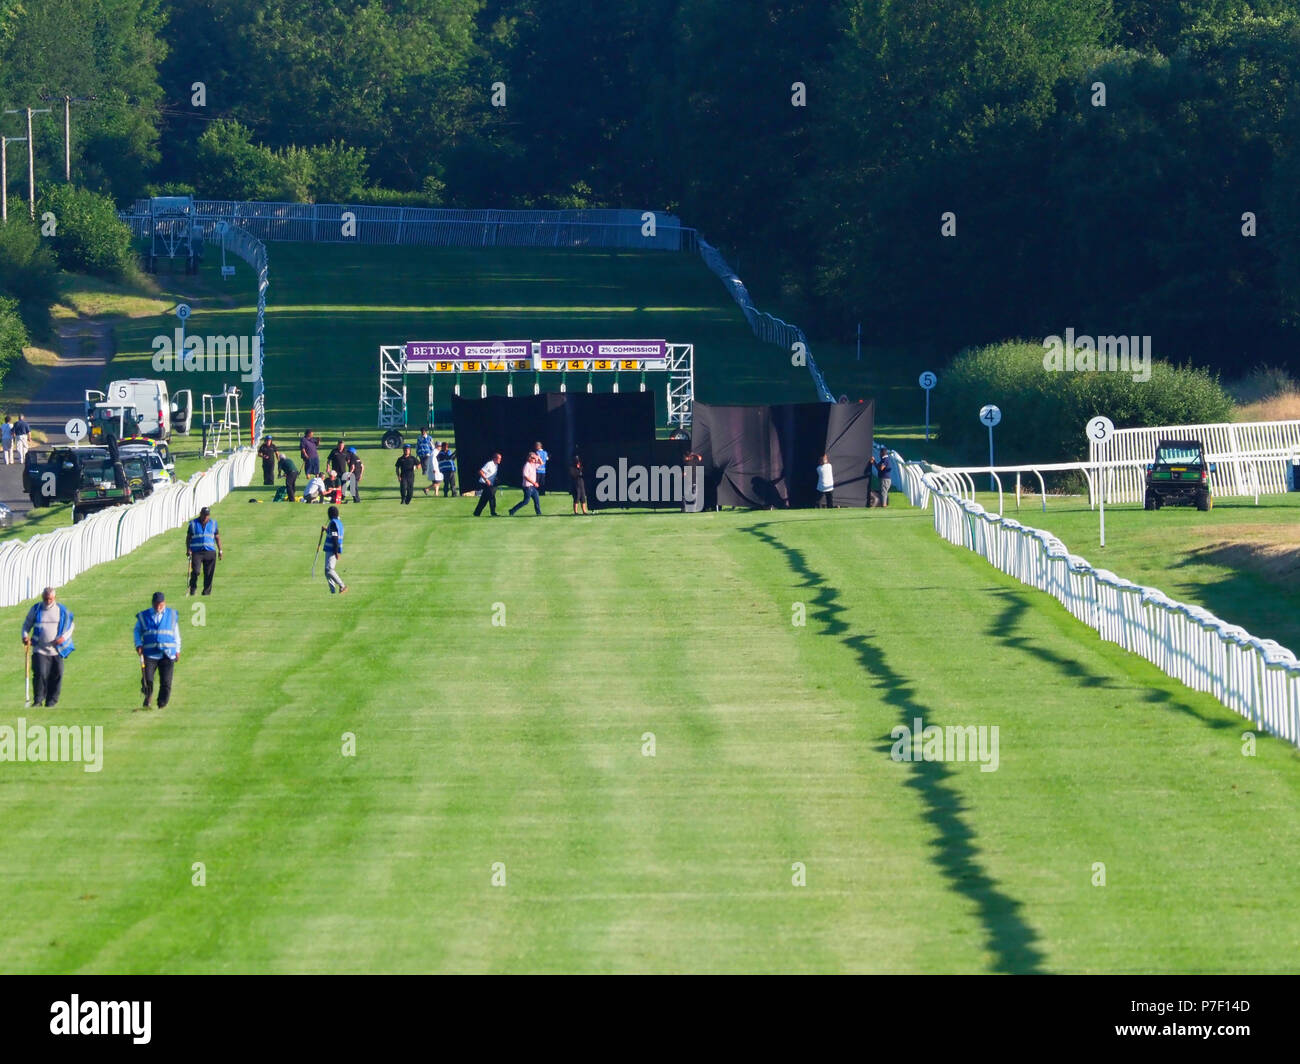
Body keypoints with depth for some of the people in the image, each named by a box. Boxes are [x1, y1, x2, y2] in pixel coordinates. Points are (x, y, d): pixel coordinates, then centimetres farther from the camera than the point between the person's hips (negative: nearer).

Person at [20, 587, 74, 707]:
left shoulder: (62, 610, 4)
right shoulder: (35, 610, 4)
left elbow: (70, 625, 11)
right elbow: (26, 625, 11)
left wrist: (64, 637, -7)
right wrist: (25, 636, -9)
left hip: (56, 650, 1)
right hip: (40, 650, -1)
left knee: (56, 676, 2)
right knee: (40, 674, -15)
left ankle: (51, 702, 14)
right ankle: (38, 701, -5)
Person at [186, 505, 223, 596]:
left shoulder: (213, 523, 12)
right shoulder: (193, 523, 6)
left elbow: (217, 537, 17)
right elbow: (188, 537, 7)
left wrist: (220, 550, 11)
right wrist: (188, 550, -4)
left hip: (210, 552, 2)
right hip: (196, 551, -2)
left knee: (209, 573, -1)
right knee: (195, 571, -13)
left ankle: (207, 591, 7)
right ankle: (192, 589, 3)